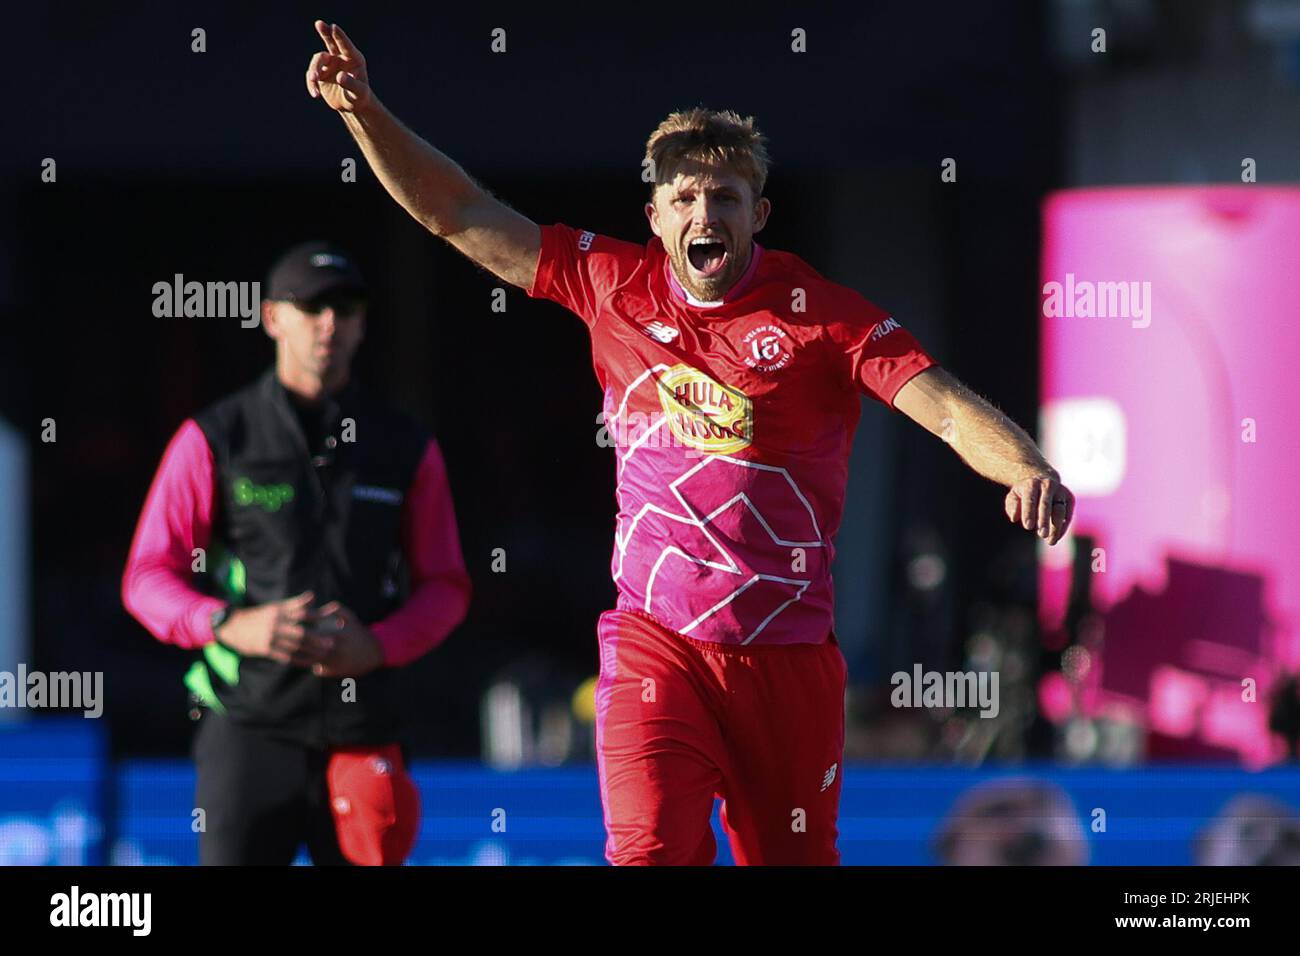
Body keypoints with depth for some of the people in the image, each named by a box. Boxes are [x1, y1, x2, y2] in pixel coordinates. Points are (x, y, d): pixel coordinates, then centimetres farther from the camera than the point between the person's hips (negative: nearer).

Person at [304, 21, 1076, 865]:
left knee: (793, 857, 8)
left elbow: (943, 404, -14)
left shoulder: (820, 313, -6)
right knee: (650, 851, -19)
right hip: (657, 643, 0)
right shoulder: (617, 287, 2)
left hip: (788, 652, 0)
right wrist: (366, 113, -2)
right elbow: (463, 216, 7)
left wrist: (1027, 469, -34)